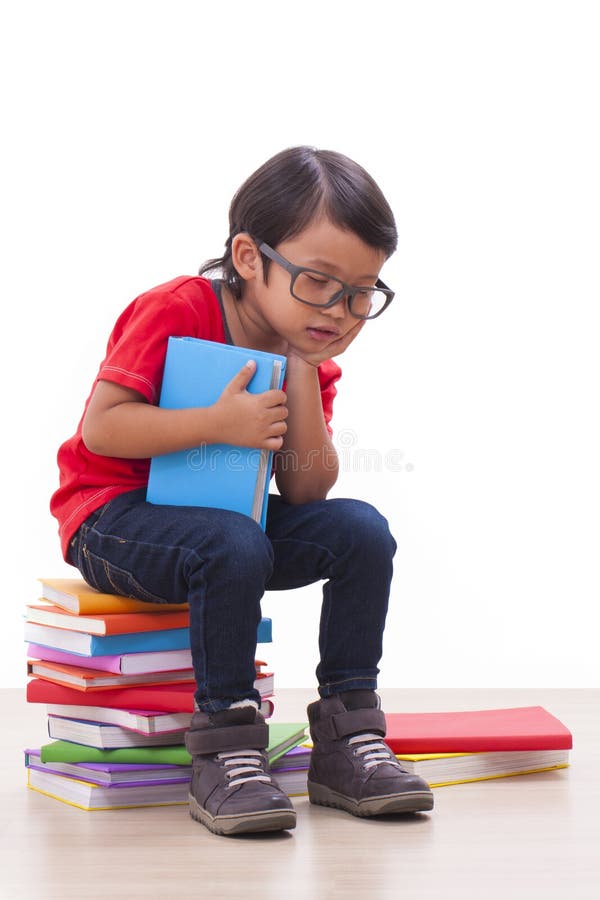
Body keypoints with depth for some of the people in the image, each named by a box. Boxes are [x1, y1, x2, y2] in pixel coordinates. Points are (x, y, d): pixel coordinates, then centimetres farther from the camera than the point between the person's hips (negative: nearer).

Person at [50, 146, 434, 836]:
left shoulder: (309, 356, 3)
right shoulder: (175, 311, -16)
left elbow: (307, 493, -7)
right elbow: (100, 428, -24)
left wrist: (303, 372, -15)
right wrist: (219, 424, -30)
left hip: (223, 517, 6)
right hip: (113, 519, -6)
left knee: (362, 531, -15)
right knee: (233, 546, -38)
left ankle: (347, 740, -10)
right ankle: (224, 757, -26)